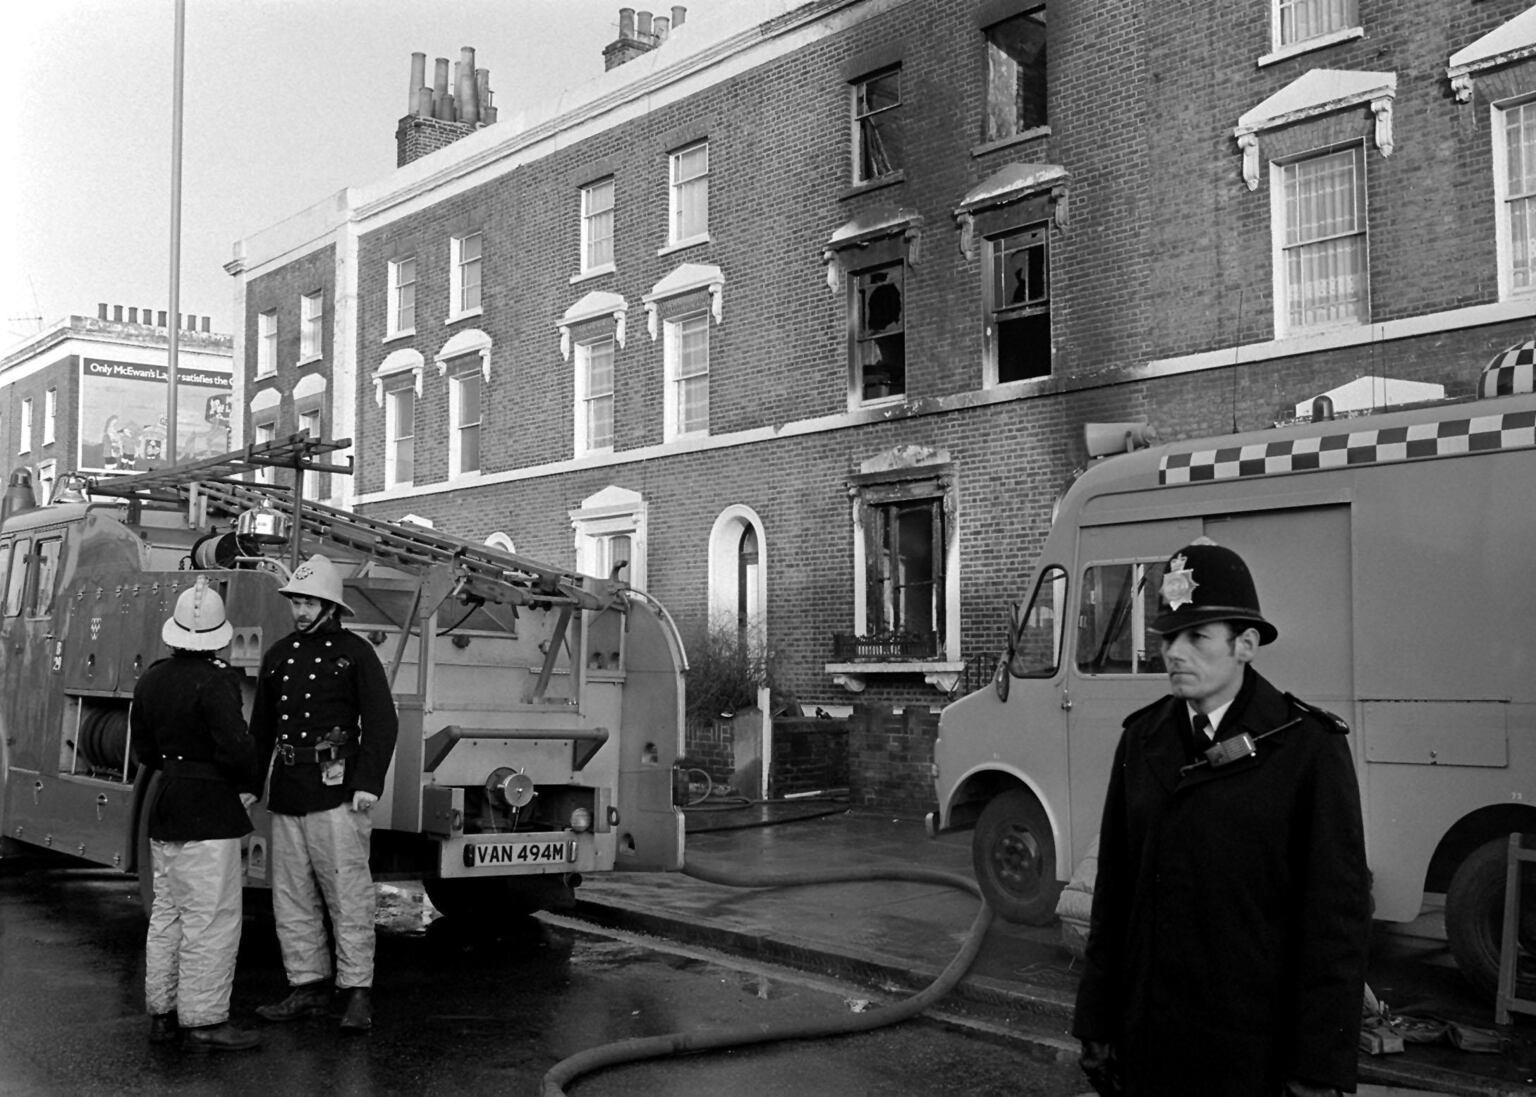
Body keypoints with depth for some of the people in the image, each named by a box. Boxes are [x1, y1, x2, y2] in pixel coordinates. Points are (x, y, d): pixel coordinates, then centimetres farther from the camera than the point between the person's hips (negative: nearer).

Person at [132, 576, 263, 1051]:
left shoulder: (152, 679, 8)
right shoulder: (215, 681, -17)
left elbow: (144, 750, 16)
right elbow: (235, 746, -23)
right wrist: (251, 786, -7)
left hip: (165, 813, 9)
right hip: (209, 816, -8)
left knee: (167, 914, 15)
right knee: (212, 918, -3)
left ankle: (163, 1012, 23)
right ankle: (204, 1020, -1)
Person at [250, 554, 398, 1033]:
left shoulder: (354, 652, 0)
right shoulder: (279, 655, 16)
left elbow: (381, 722, -5)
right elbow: (260, 727, 22)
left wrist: (369, 783, -14)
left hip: (335, 791, -6)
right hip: (286, 792, 6)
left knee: (348, 895, -5)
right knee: (292, 896, 9)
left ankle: (358, 992, -1)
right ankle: (308, 986, 18)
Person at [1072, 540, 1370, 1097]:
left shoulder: (1310, 746, -9)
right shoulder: (1141, 739, 5)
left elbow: (1338, 913, -10)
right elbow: (1113, 891, 7)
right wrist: (1096, 1024, 6)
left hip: (1259, 1052, -4)